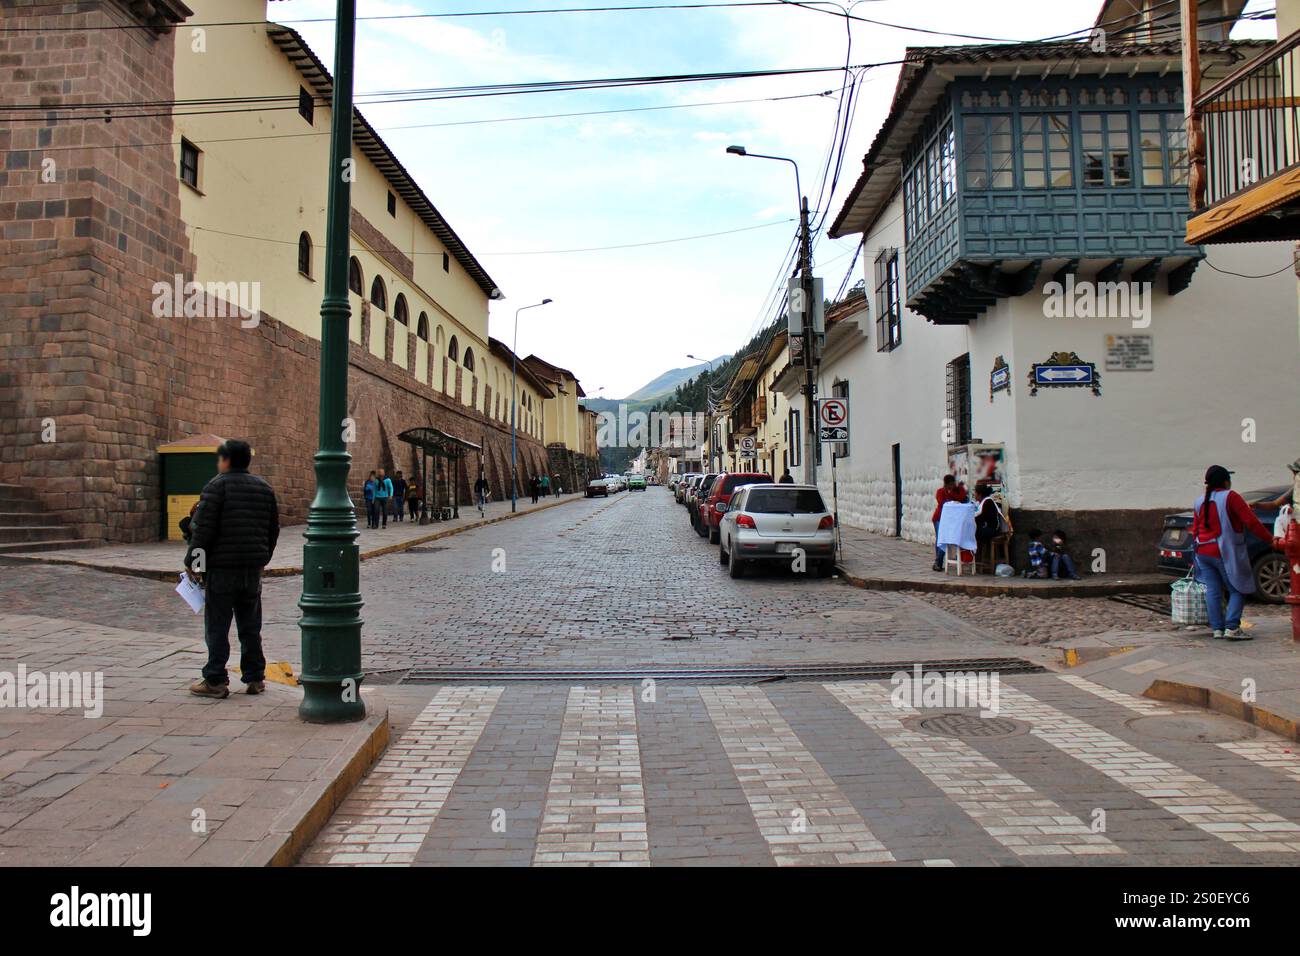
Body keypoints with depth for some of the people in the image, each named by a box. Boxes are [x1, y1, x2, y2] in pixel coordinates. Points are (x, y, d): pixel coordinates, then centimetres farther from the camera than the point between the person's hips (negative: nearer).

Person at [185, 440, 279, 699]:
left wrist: (192, 561, -4)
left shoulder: (216, 486, -8)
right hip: (253, 567, 6)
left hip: (222, 566, -6)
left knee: (217, 626, 1)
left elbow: (203, 529, -13)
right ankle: (254, 678, 15)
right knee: (250, 625, 12)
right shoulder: (264, 487, 11)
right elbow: (273, 529, 15)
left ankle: (215, 680, 4)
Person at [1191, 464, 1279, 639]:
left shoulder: (1200, 502, 11)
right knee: (1238, 590, 1)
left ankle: (1217, 628, 5)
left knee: (1213, 591, 7)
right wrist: (1270, 538, -5)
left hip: (1203, 553, 6)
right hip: (1225, 553, -6)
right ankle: (1231, 628, -9)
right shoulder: (1230, 497, -9)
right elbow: (1251, 522, -12)